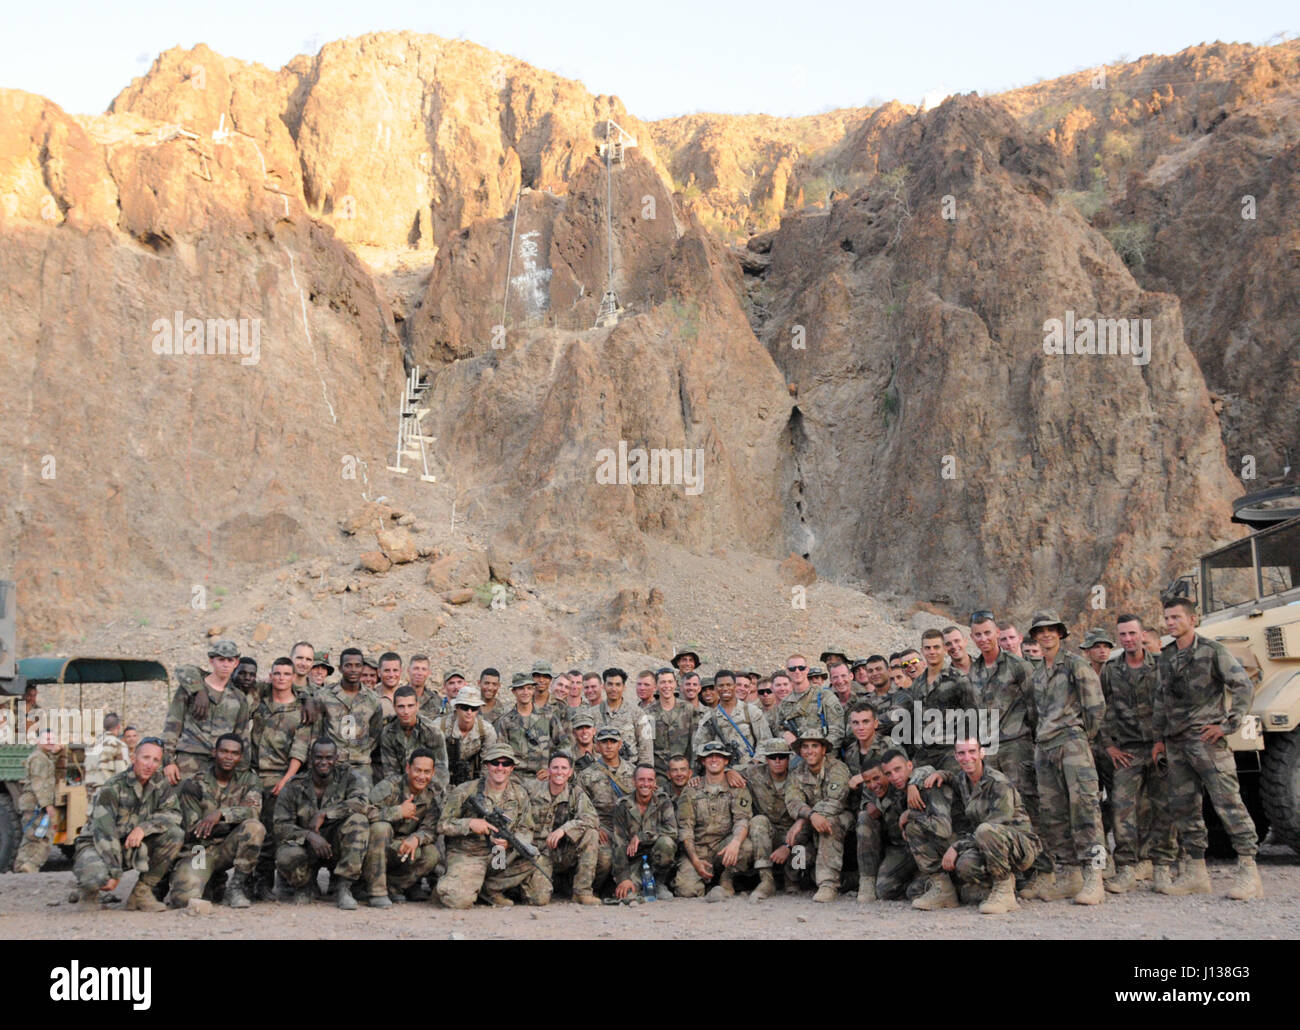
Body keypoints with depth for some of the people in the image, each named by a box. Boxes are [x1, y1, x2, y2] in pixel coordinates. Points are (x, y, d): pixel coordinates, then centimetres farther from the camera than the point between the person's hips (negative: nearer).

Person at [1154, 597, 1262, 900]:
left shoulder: (1212, 651, -3)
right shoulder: (1165, 658, 16)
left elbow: (1244, 687, -7)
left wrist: (1228, 725, -12)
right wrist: (1160, 737, 18)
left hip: (1206, 739, -7)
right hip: (1176, 743, 7)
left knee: (1227, 801, -11)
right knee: (1182, 806, 7)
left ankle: (1249, 872, -9)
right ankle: (1196, 873, 14)